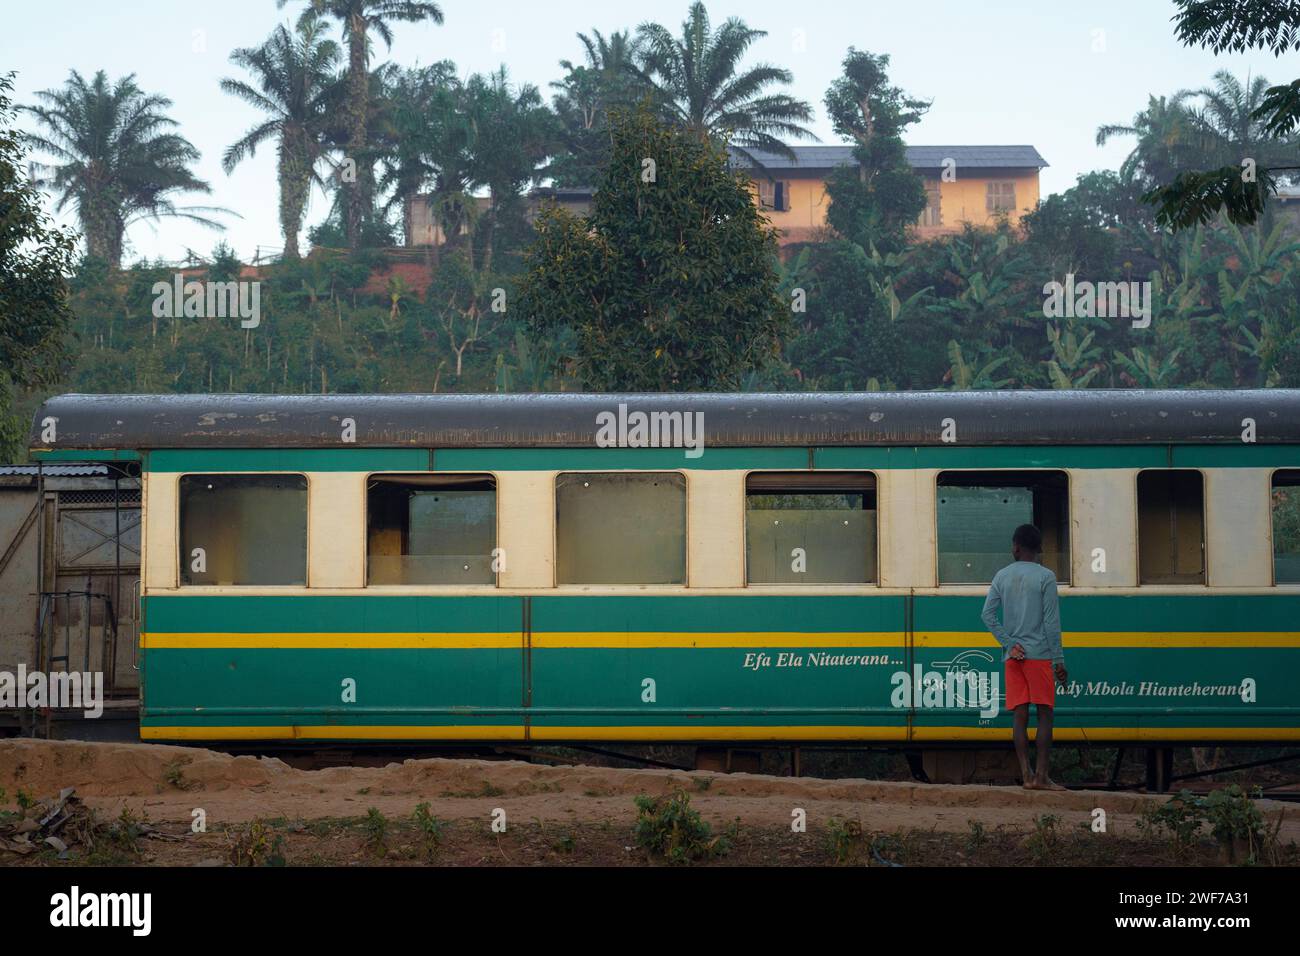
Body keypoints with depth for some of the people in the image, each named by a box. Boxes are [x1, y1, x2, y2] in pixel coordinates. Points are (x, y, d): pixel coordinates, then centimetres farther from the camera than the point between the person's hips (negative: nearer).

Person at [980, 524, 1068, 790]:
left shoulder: (1002, 576, 8)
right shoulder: (1045, 577, -5)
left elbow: (988, 614, 1)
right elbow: (1051, 621, -9)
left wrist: (1010, 643, 1)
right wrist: (1058, 659, -6)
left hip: (1013, 656, 4)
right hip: (1039, 654, -4)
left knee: (1020, 715, 4)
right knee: (1045, 714, -1)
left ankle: (1026, 775, 0)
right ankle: (1042, 776, -7)